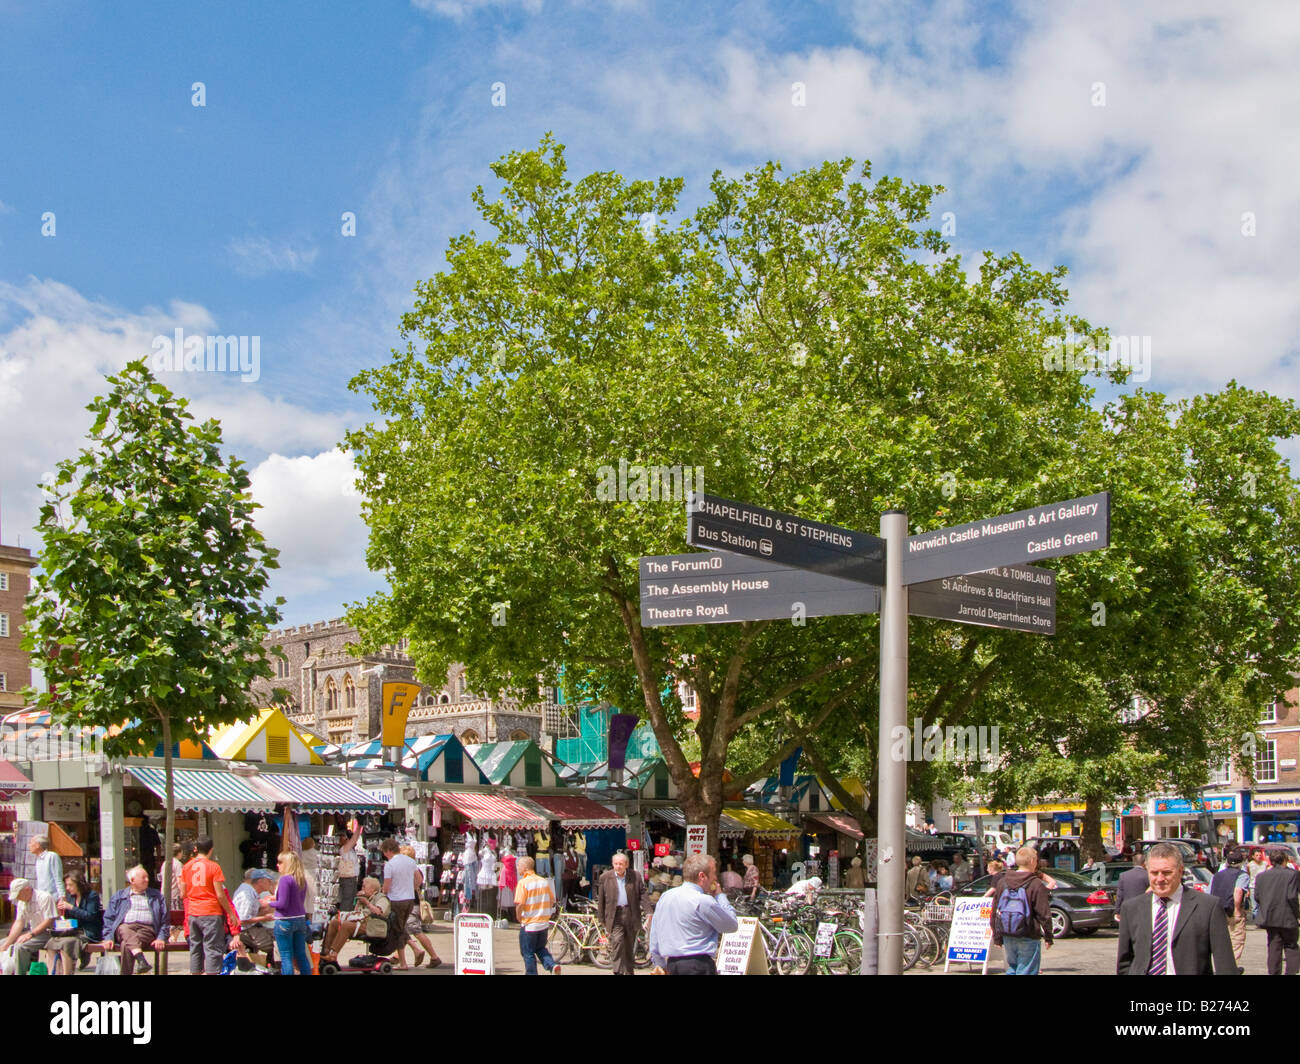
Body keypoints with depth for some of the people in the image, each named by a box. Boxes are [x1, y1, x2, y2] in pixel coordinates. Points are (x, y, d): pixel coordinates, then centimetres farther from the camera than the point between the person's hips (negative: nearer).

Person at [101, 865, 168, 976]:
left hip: (147, 928, 1)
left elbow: (164, 920, 16)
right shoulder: (118, 897, 24)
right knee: (124, 929, -39)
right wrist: (108, 937, -1)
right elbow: (108, 919, 17)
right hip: (126, 926, -1)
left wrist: (161, 938, -2)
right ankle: (141, 958, -57)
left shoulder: (157, 896, 23)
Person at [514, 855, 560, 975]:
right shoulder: (544, 881, 4)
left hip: (529, 924, -6)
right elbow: (552, 901, 8)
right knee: (540, 948, 20)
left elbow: (520, 904, -19)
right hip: (544, 923, 6)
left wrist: (519, 919, -4)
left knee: (528, 952, 8)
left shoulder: (523, 882, -14)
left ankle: (531, 973, 10)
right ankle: (553, 966, 0)